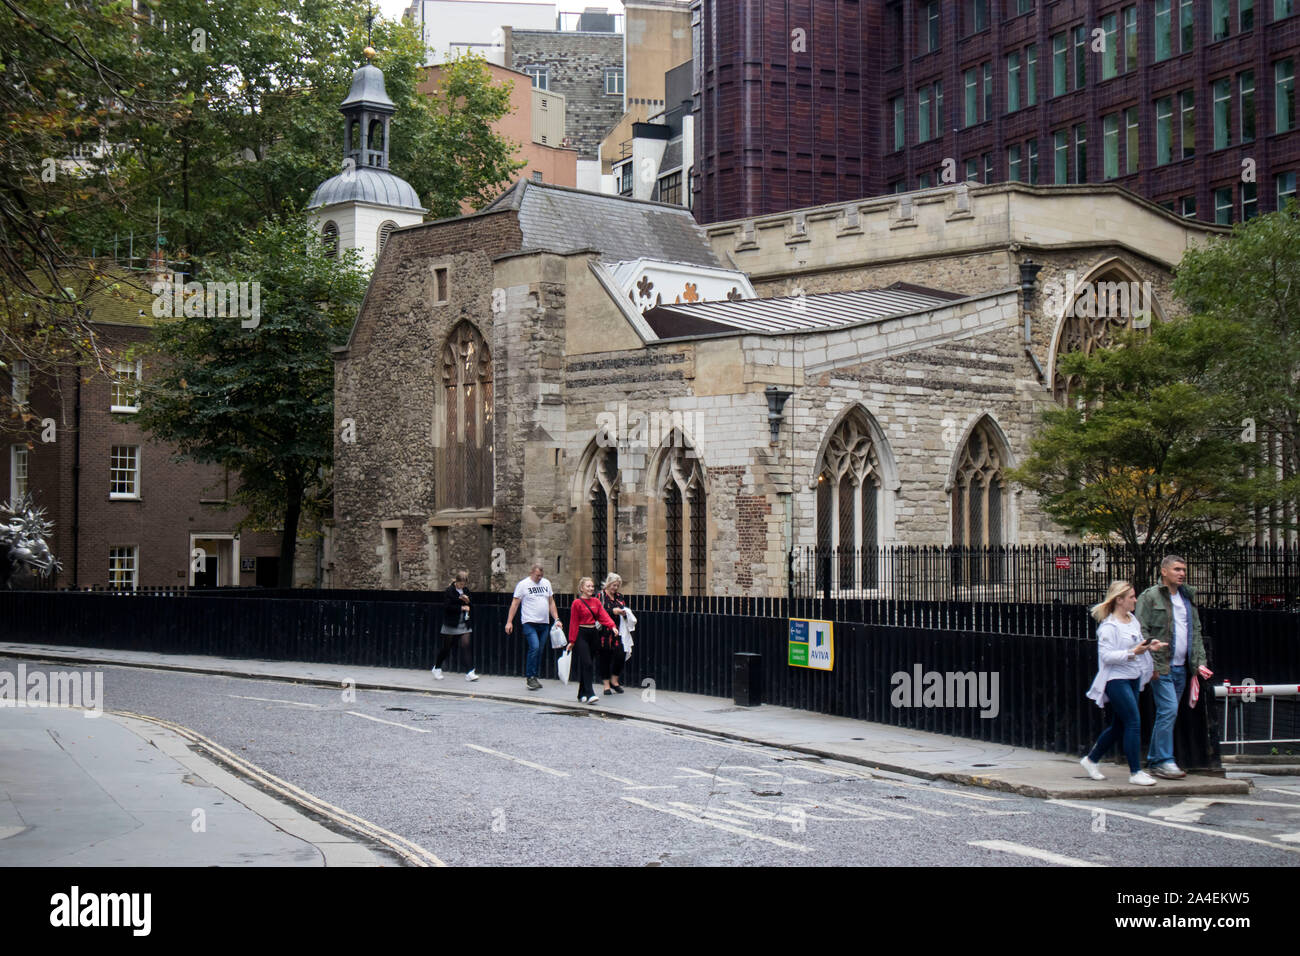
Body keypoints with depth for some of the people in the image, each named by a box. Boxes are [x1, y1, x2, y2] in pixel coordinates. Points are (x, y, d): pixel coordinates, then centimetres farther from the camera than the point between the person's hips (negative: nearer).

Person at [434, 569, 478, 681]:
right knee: (446, 647, 7)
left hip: (464, 624, 4)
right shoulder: (449, 591, -9)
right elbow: (447, 606, -17)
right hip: (451, 625, -4)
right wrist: (461, 608, -14)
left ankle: (470, 672, -12)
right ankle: (437, 668, 28)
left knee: (466, 645, -8)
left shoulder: (466, 590, 9)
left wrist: (467, 601, -8)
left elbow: (470, 606, 13)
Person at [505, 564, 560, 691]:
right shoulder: (523, 584, -2)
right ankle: (530, 677, -11)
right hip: (530, 622, -5)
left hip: (544, 623, 5)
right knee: (534, 647, -18)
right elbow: (515, 604, -1)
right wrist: (509, 622, -6)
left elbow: (551, 603, 19)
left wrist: (556, 619, 11)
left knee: (539, 651, 6)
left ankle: (534, 677, 15)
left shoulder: (546, 583, 13)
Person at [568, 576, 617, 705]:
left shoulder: (596, 601, 10)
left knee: (588, 664, 10)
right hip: (581, 635, -6)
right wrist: (572, 641, -5)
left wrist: (612, 626, -18)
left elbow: (603, 616, 0)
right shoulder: (577, 603, -5)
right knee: (586, 664, -13)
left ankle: (582, 694, 18)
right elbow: (573, 623, -4)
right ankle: (589, 694, -19)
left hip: (594, 634, 6)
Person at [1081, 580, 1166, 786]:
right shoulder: (1109, 627, -15)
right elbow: (1106, 655, -21)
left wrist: (1149, 646, 4)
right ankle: (1135, 772, -6)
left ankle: (1091, 760, 29)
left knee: (1118, 726, 14)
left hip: (1133, 678, 9)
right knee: (1134, 723, -12)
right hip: (1116, 679, -9)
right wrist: (1133, 653, -27)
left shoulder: (1132, 620, 11)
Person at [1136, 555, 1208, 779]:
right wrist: (1150, 663, -16)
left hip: (1181, 667, 7)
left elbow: (1196, 631, 20)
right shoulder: (1150, 596, -5)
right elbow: (1142, 632, -10)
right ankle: (1164, 761, -11)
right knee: (1169, 710, -14)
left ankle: (1154, 760, 16)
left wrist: (1200, 661, 10)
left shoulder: (1188, 598, 16)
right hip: (1161, 667, -7)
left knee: (1166, 713, 9)